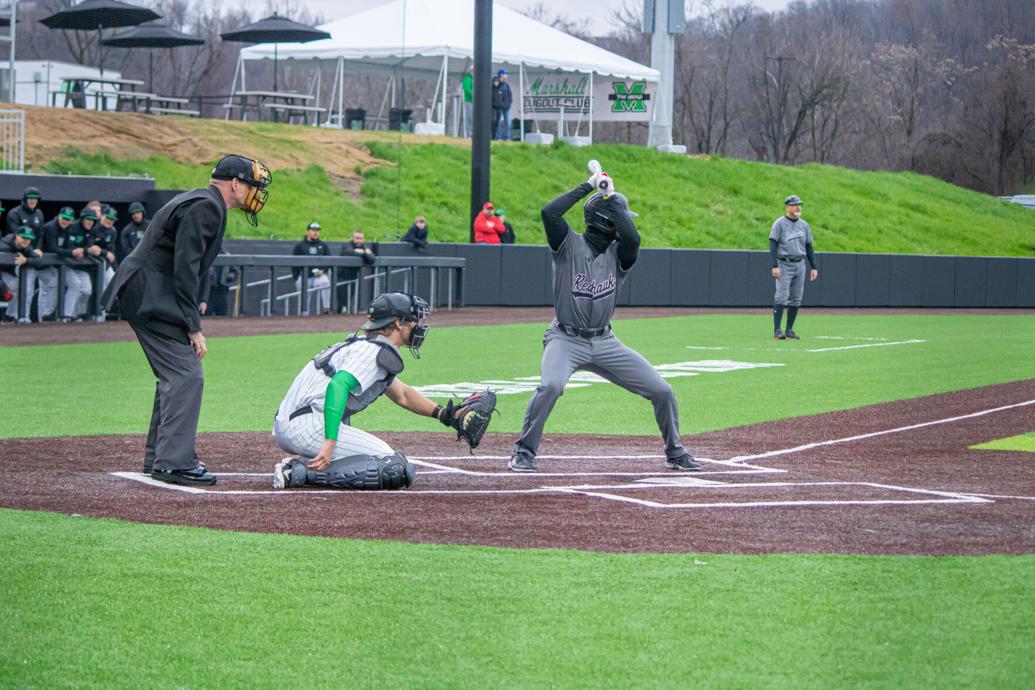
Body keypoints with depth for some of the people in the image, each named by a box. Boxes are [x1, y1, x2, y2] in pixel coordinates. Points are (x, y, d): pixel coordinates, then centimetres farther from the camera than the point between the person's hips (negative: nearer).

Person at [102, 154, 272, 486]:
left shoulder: (196, 202, 19)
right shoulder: (206, 207, -14)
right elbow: (185, 269, -21)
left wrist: (189, 320, 18)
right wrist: (194, 326, -20)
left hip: (142, 295, 11)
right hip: (152, 299, -11)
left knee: (176, 375, 17)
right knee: (187, 375, -13)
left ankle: (159, 457, 23)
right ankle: (173, 462, -15)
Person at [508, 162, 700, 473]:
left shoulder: (619, 254, 2)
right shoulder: (569, 244, -5)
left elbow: (633, 239, -22)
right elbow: (549, 212, -22)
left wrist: (609, 197, -15)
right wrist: (588, 186, -17)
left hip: (605, 342, 4)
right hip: (566, 339, -4)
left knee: (661, 390, 1)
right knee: (550, 386, -33)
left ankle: (675, 453, 22)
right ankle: (524, 452, -15)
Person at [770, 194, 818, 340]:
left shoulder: (804, 225, 13)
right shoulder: (779, 224, -4)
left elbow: (808, 247, 17)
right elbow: (773, 245, -9)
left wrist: (813, 267, 11)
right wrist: (774, 266, -19)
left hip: (800, 265, 6)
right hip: (784, 265, -6)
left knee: (796, 299, 5)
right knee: (781, 298, -12)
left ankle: (789, 330, 11)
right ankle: (777, 330, -14)